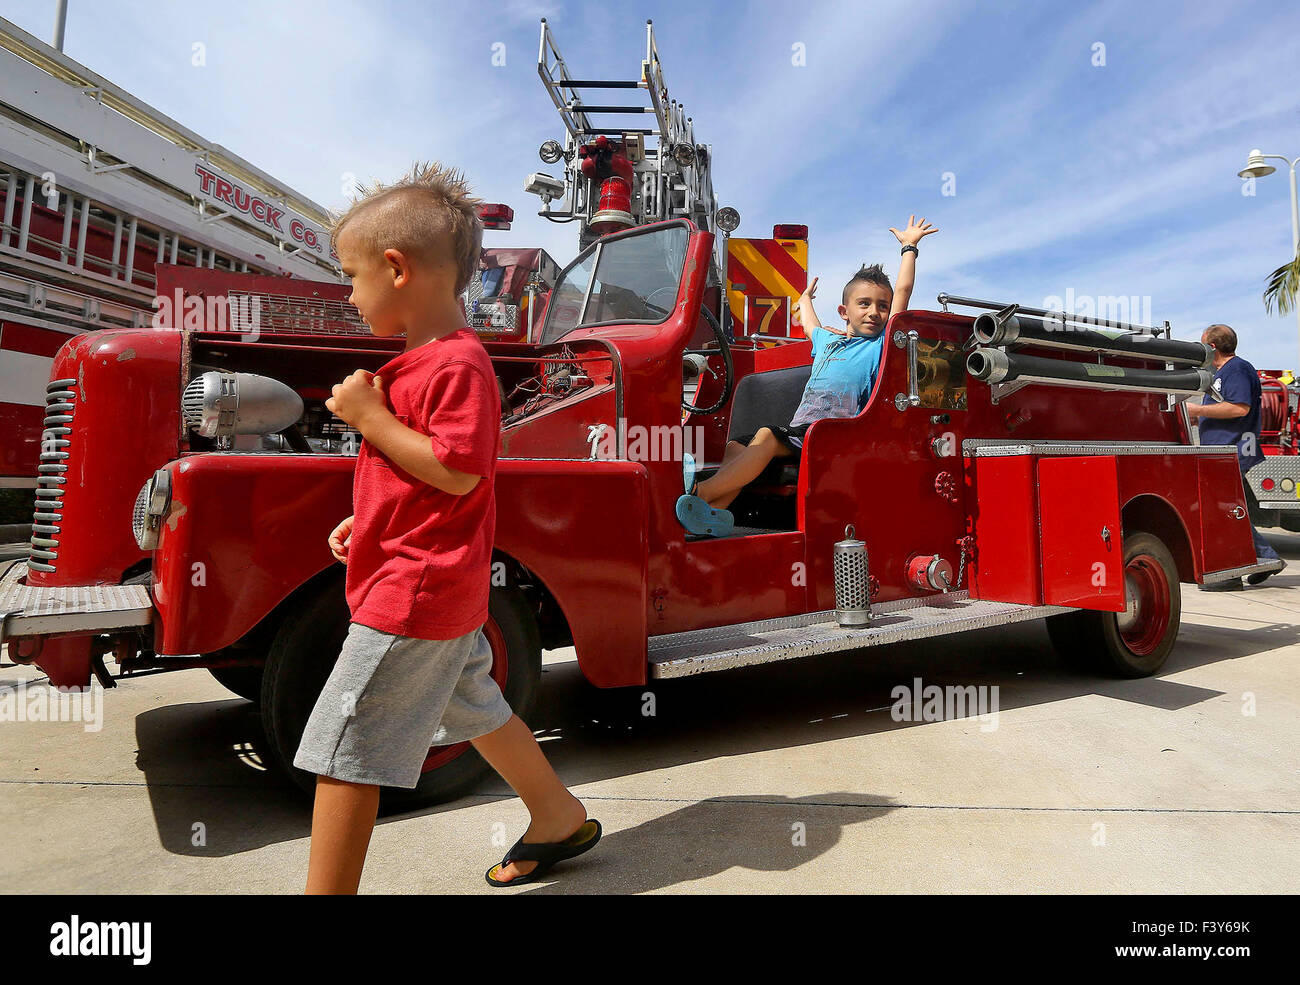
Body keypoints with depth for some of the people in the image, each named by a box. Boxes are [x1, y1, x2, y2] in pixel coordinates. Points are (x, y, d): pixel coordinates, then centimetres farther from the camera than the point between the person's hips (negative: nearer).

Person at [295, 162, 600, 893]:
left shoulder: (455, 365, -18)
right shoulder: (432, 356, 13)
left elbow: (458, 472, -25)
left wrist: (372, 419, -19)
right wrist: (367, 522, 15)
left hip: (411, 594, -11)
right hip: (446, 588, 11)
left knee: (342, 749, -2)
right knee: (476, 708, 22)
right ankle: (561, 819, 39)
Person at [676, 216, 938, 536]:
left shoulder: (881, 343, 10)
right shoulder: (826, 339, 29)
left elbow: (903, 290, 6)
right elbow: (809, 322, 51)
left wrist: (910, 246, 14)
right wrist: (805, 298, 67)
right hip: (799, 428, 7)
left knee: (767, 435, -31)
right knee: (736, 446, -11)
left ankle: (700, 490, -41)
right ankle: (714, 510, -33)